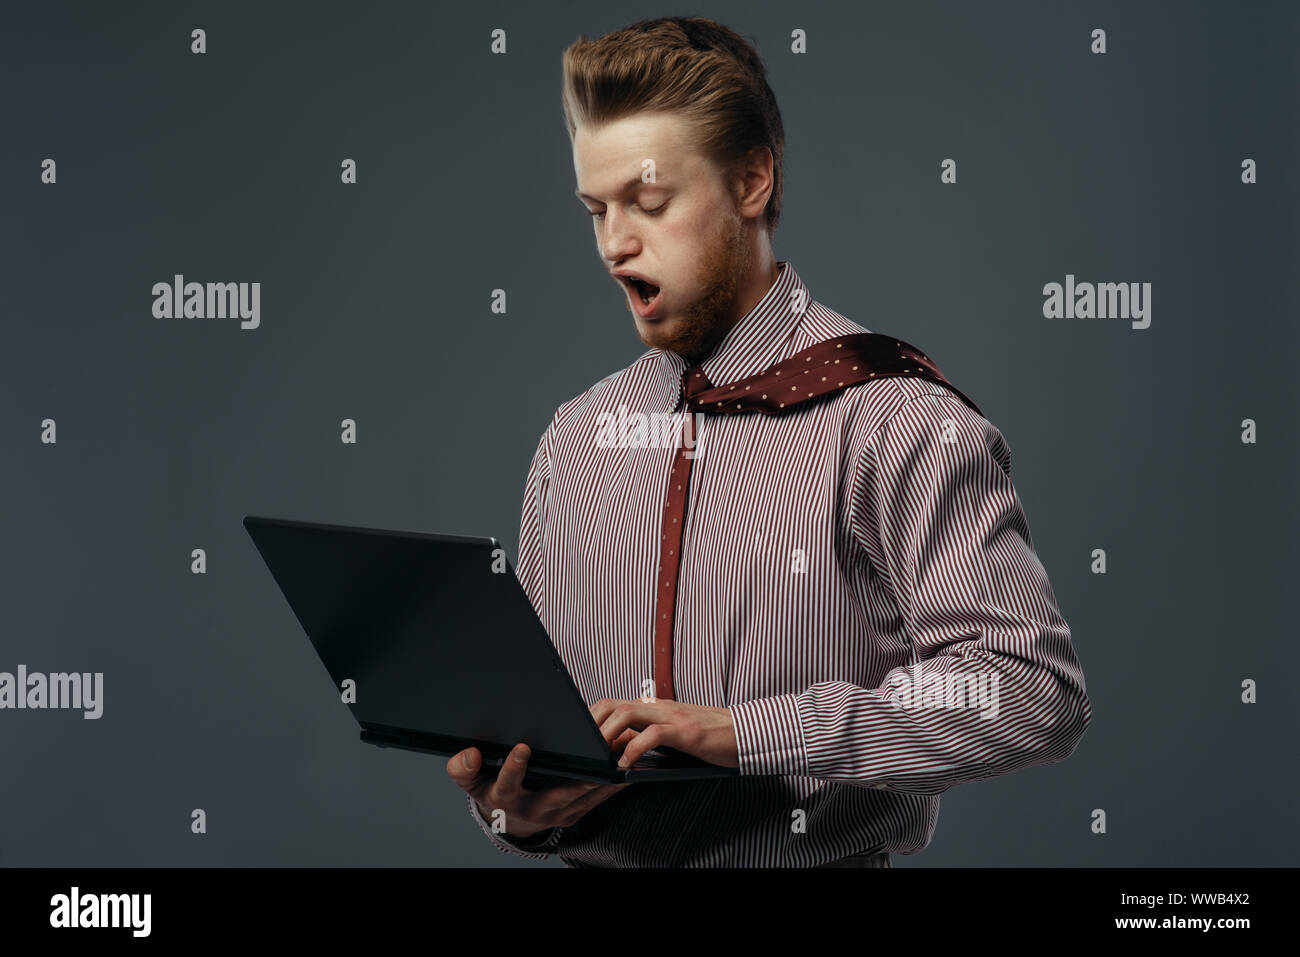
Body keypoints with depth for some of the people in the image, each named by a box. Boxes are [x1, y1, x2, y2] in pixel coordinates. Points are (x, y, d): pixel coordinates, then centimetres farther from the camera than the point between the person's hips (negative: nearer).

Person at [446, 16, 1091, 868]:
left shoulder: (888, 418, -6)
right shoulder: (573, 441, 13)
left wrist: (745, 731, -19)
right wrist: (516, 809, -3)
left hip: (820, 859, -4)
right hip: (598, 860, 5)